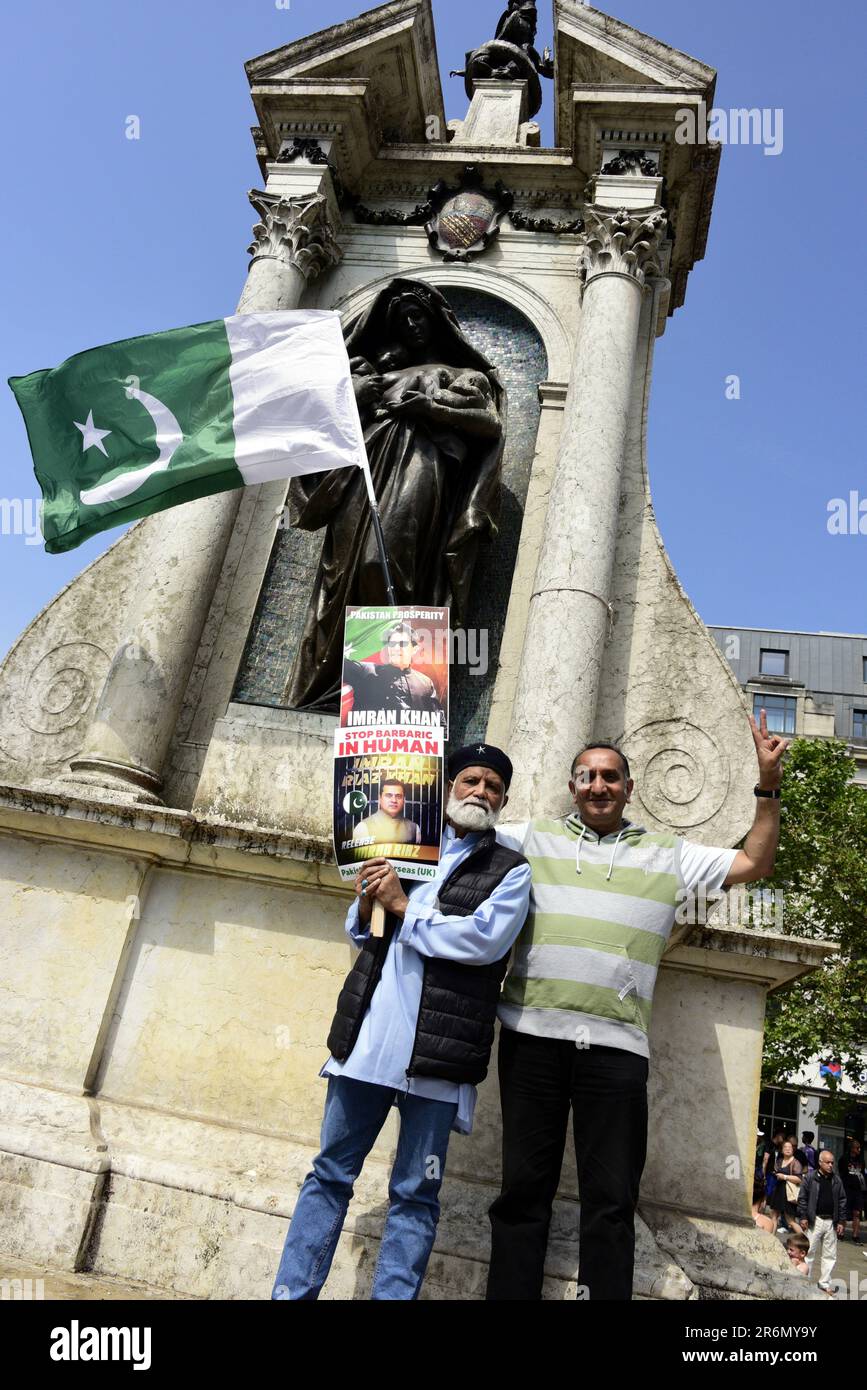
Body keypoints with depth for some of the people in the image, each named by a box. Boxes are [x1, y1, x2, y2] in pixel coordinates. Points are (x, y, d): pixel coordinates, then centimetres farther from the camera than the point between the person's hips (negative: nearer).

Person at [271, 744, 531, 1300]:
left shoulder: (511, 870, 5)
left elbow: (485, 939, -13)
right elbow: (361, 933, 22)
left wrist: (402, 908, -10)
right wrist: (365, 904, -1)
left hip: (437, 1052, -3)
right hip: (367, 1038, 4)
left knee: (415, 1195, 6)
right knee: (330, 1175, 11)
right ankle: (291, 1291, 21)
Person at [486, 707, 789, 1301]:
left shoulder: (668, 853, 14)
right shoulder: (534, 839, 12)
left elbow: (754, 864, 12)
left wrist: (769, 784, 4)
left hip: (617, 1044, 0)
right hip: (533, 1034, 0)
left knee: (612, 1201, 7)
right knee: (525, 1187, 9)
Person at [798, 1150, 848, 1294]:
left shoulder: (837, 1179, 5)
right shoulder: (810, 1177, -6)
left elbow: (842, 1201, 10)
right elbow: (802, 1198, -5)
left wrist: (841, 1221, 6)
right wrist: (802, 1217, -9)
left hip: (831, 1221, 4)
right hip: (814, 1220, -4)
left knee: (830, 1255, 9)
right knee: (809, 1252, 3)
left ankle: (825, 1283, 22)